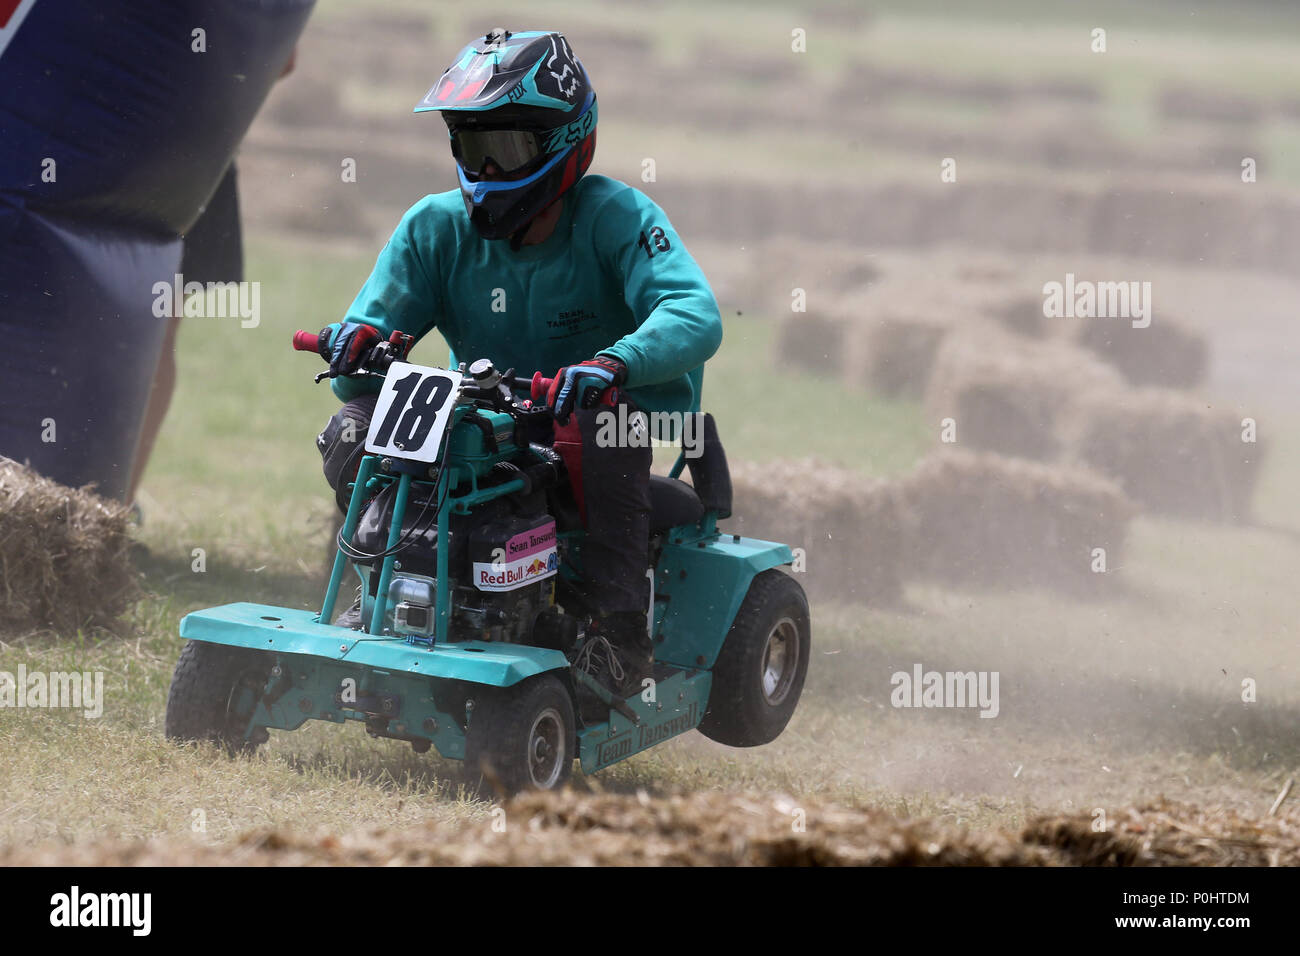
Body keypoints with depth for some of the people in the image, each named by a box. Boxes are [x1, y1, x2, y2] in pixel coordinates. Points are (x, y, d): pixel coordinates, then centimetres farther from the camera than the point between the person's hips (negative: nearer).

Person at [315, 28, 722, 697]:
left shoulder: (612, 218, -15)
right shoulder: (438, 227, -2)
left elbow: (696, 317, -29)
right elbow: (375, 322, -3)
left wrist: (614, 363, -50)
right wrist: (358, 338, -31)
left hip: (584, 418, -4)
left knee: (594, 427, -39)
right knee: (352, 433, -19)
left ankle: (621, 628, -29)